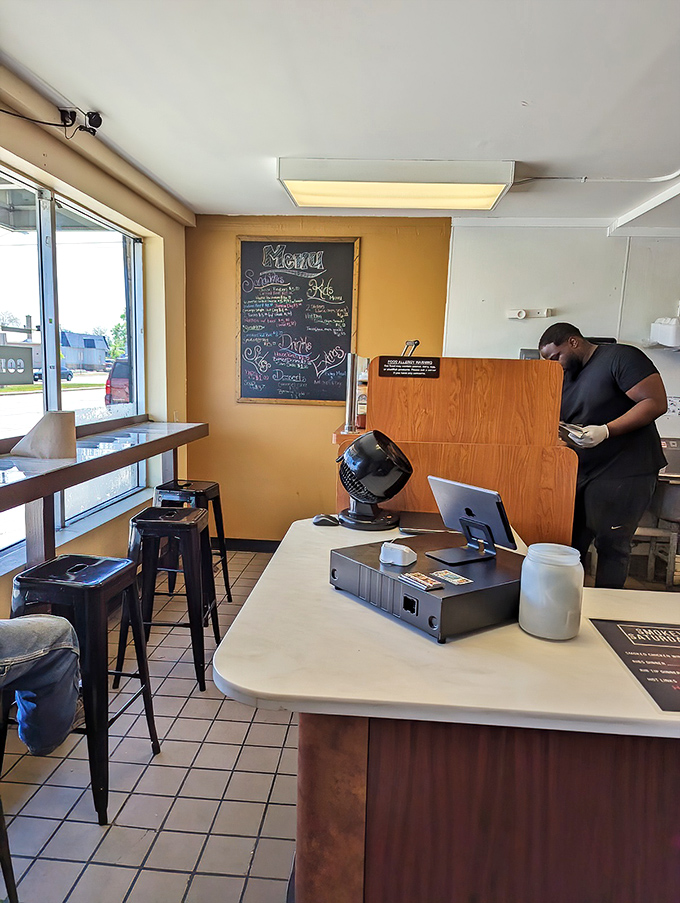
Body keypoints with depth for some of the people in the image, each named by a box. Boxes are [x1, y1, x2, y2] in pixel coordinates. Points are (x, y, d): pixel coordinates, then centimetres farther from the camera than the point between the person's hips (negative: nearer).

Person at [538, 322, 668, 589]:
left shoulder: (620, 357, -8)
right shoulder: (566, 376, 16)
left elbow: (656, 402, -16)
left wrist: (605, 431, -24)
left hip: (624, 474, -7)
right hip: (581, 474, 7)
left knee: (611, 546, 0)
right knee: (570, 544, 7)